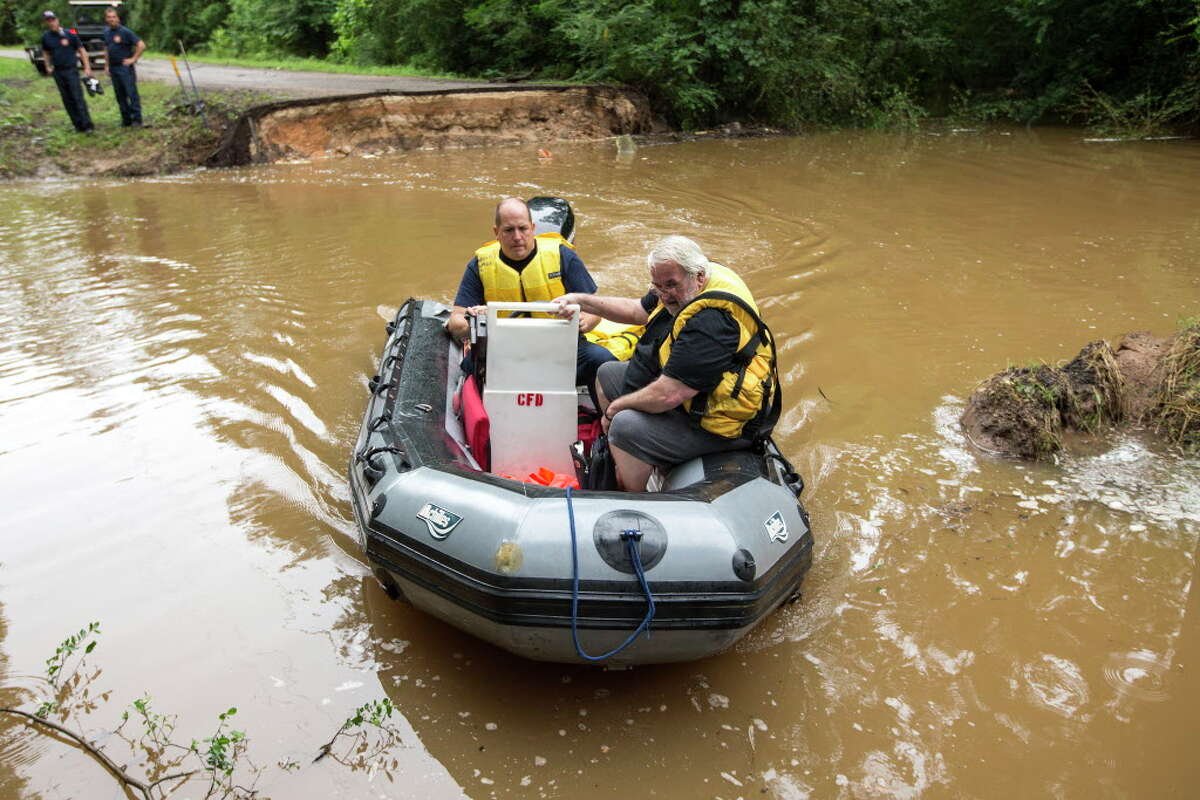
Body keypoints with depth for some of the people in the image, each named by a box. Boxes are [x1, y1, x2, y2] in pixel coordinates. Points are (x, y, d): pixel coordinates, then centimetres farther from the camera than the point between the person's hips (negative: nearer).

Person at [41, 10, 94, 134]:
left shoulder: (69, 35, -6)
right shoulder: (46, 37, 4)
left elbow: (81, 50, -1)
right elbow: (46, 52, 20)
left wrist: (87, 68, -7)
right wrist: (48, 66, 8)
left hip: (71, 70, -4)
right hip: (57, 72, 4)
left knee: (78, 98, -10)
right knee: (67, 100, 5)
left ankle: (87, 125, -10)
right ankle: (78, 125, 11)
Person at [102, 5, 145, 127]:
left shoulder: (125, 32, -8)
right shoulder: (107, 32, 12)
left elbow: (141, 45, -13)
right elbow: (106, 49, 22)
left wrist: (133, 59, -12)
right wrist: (106, 65, 16)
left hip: (125, 67, -7)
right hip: (113, 68, 7)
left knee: (132, 94, -8)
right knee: (120, 95, 9)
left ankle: (137, 119, -5)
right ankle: (126, 119, 15)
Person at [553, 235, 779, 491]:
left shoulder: (711, 322, -34)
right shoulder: (683, 290, -2)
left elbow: (668, 396, -34)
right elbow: (637, 311, 15)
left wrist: (616, 407, -17)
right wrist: (580, 300, 6)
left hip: (723, 422, -11)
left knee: (626, 427, -27)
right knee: (608, 374, 17)